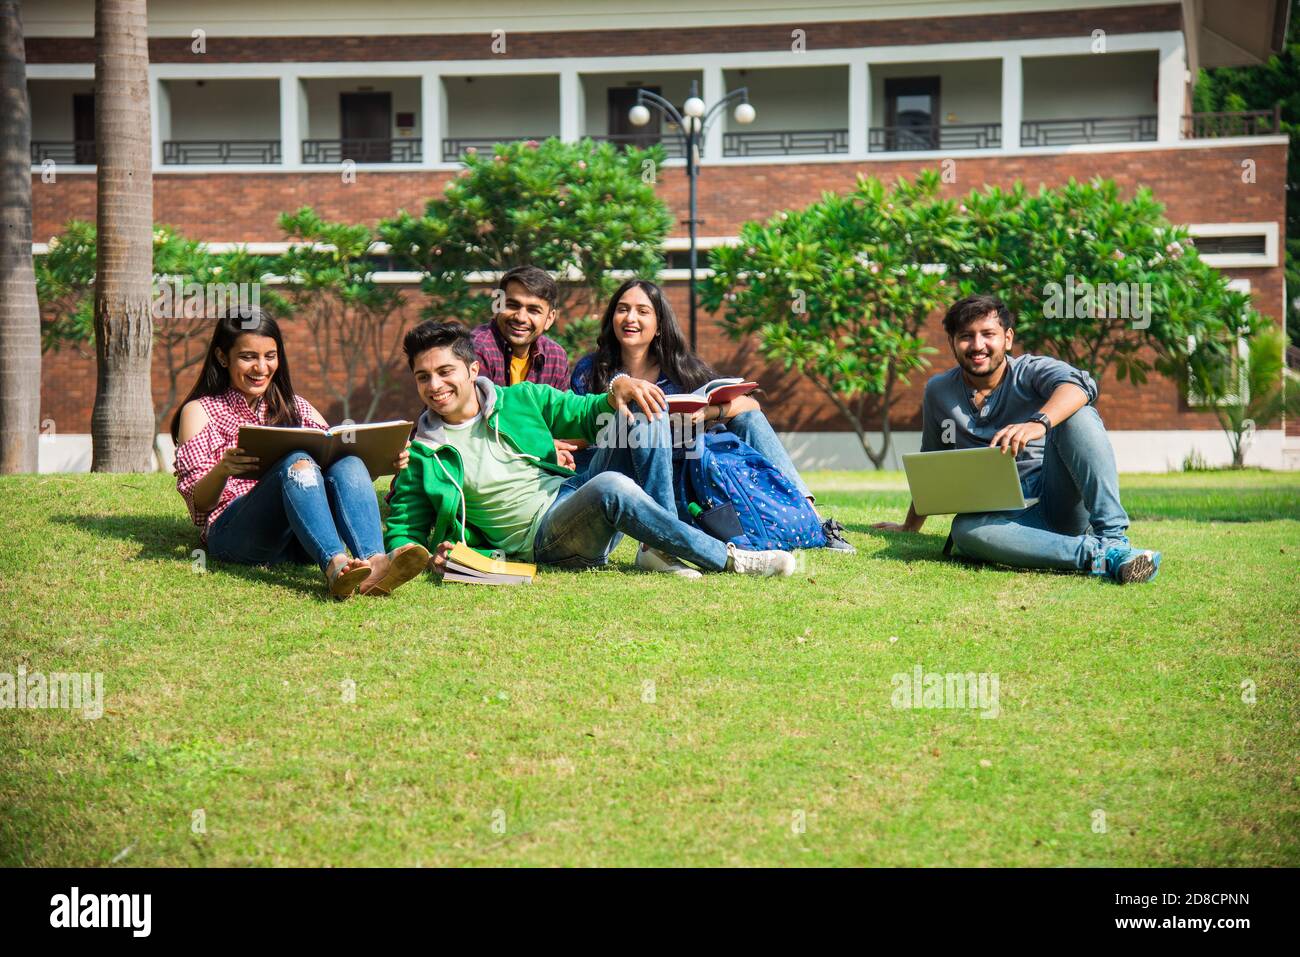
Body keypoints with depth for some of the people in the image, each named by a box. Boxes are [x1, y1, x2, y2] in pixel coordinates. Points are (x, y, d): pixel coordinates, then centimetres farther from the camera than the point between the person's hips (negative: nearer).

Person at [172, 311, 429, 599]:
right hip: (234, 534, -4)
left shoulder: (295, 407, 26)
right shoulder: (200, 411, 13)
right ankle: (335, 565, -57)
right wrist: (222, 470, -21)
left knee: (348, 465, -25)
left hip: (301, 541, 4)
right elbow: (199, 502, 2)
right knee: (297, 463, -31)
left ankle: (374, 563, -53)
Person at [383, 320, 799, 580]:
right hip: (539, 540, -5)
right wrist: (434, 558, -15)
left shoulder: (522, 400, 13)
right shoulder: (422, 455, 4)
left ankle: (661, 548, -20)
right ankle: (728, 559, -27)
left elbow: (587, 415, 19)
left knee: (641, 407, -9)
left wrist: (616, 390, -5)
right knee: (611, 486, -36)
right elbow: (402, 533, 8)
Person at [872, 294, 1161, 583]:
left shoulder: (1032, 370, -1)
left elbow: (1079, 385, -26)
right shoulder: (939, 392, 11)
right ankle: (1096, 554, -44)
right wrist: (909, 528, 31)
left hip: (1059, 502, -1)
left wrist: (1038, 423, -47)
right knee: (966, 529, -36)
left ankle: (1113, 536, -37)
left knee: (1076, 415, -26)